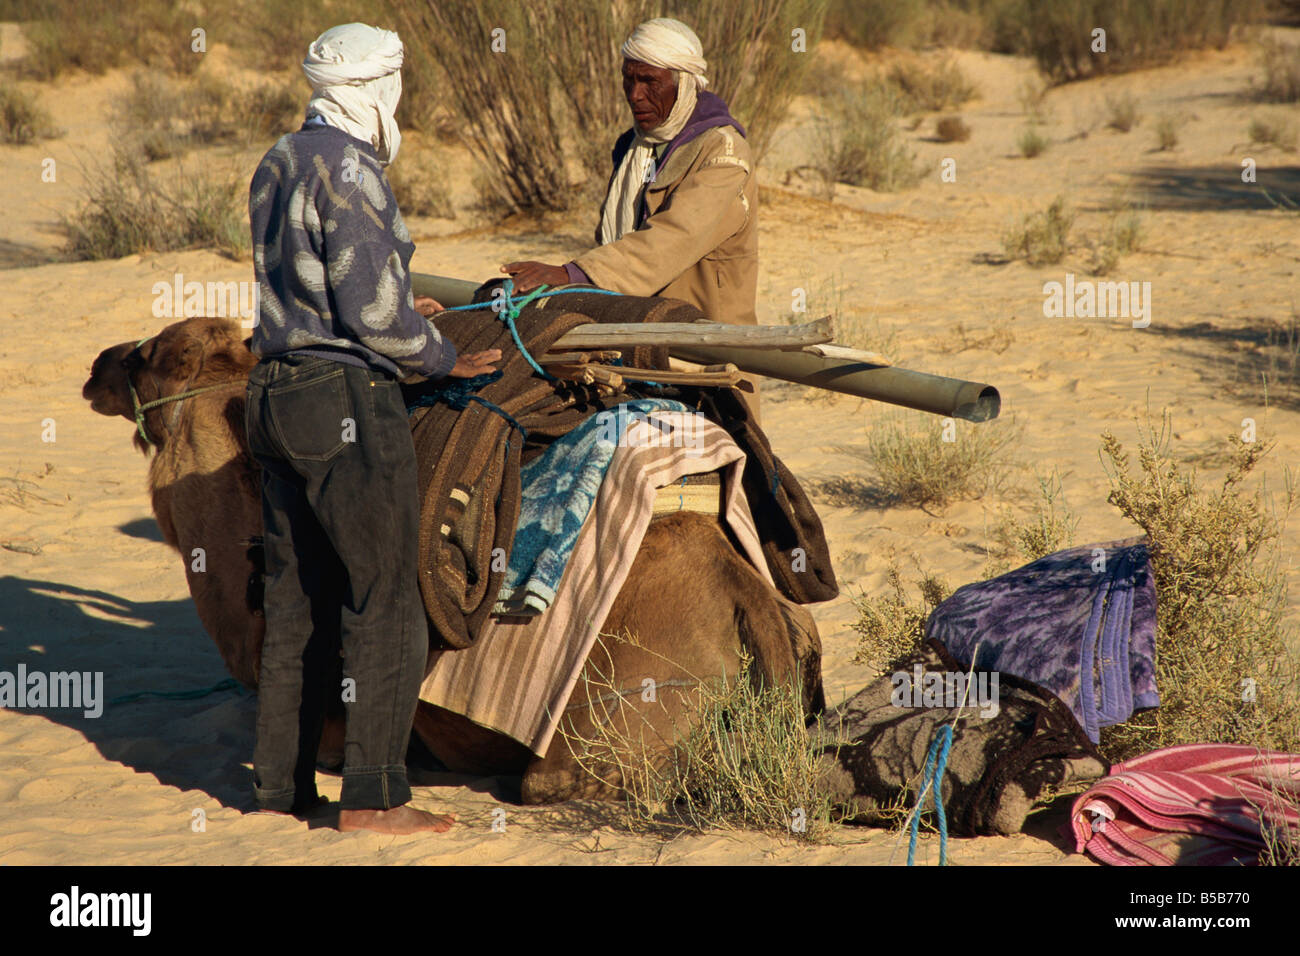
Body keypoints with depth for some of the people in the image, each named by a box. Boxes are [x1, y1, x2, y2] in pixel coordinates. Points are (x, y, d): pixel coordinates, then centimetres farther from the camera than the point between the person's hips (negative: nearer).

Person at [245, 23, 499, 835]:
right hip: (350, 402, -9)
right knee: (384, 605, -3)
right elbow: (371, 307, -19)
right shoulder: (347, 171, -16)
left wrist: (399, 308, 31)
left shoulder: (277, 165, 13)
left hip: (280, 394, 9)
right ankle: (372, 796, -1)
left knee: (296, 601, 13)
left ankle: (282, 783, 18)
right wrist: (443, 357, -4)